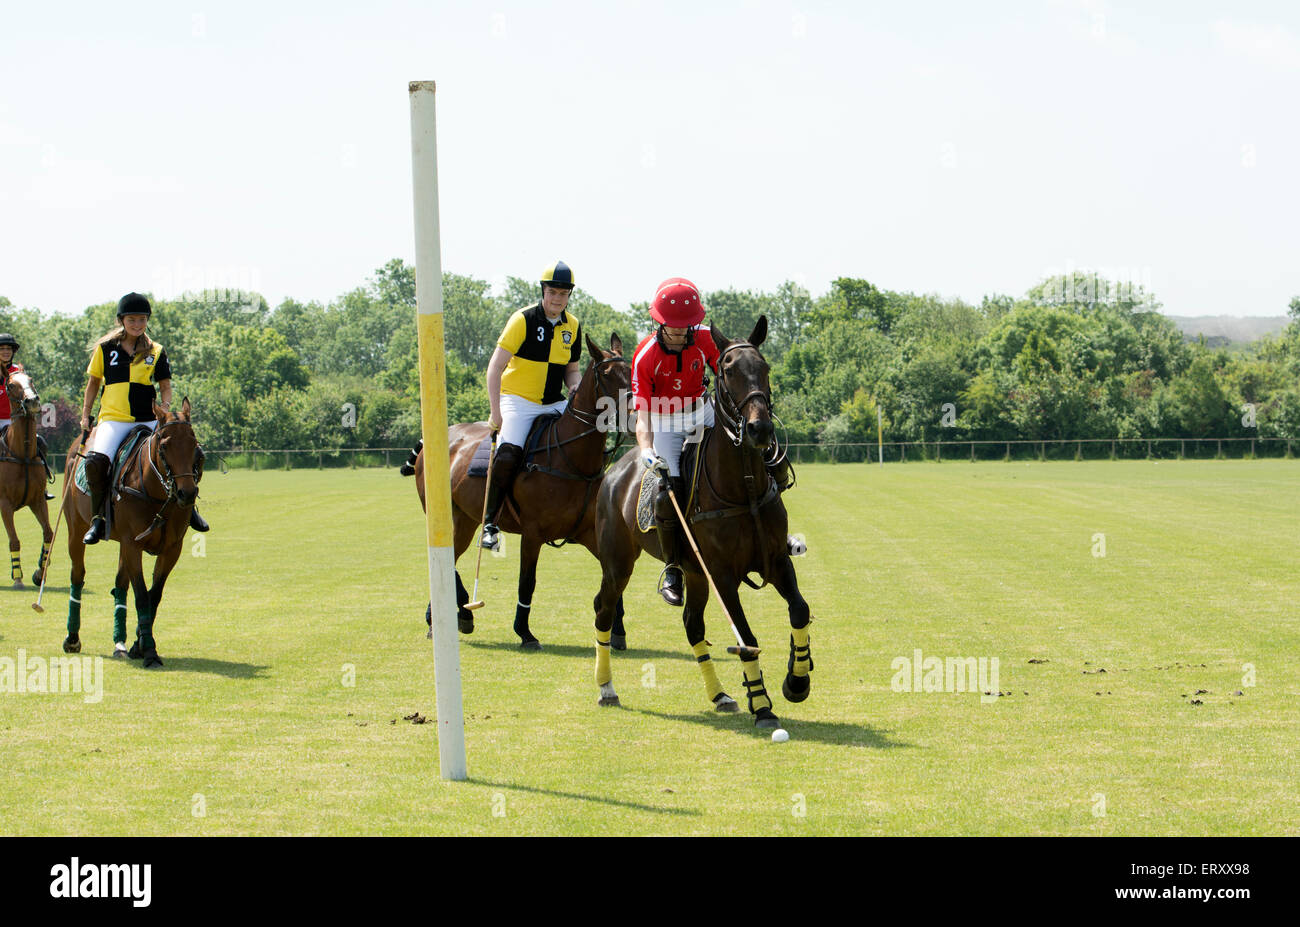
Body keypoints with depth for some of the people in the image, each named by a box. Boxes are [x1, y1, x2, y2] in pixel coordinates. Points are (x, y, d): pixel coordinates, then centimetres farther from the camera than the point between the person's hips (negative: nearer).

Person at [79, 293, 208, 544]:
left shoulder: (155, 352, 10)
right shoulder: (106, 348, 8)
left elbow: (165, 386, 11)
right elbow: (93, 382, 17)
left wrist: (165, 408, -8)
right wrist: (85, 416, 12)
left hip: (148, 420, 2)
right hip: (113, 418, -1)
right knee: (96, 460, -30)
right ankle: (99, 517, -15)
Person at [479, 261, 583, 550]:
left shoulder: (573, 327, 7)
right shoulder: (523, 320, -10)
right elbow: (495, 368, -12)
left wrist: (576, 387, -6)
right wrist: (496, 413, -20)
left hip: (554, 405, 6)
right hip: (517, 400, -6)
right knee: (509, 454, -28)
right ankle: (490, 523, -19)